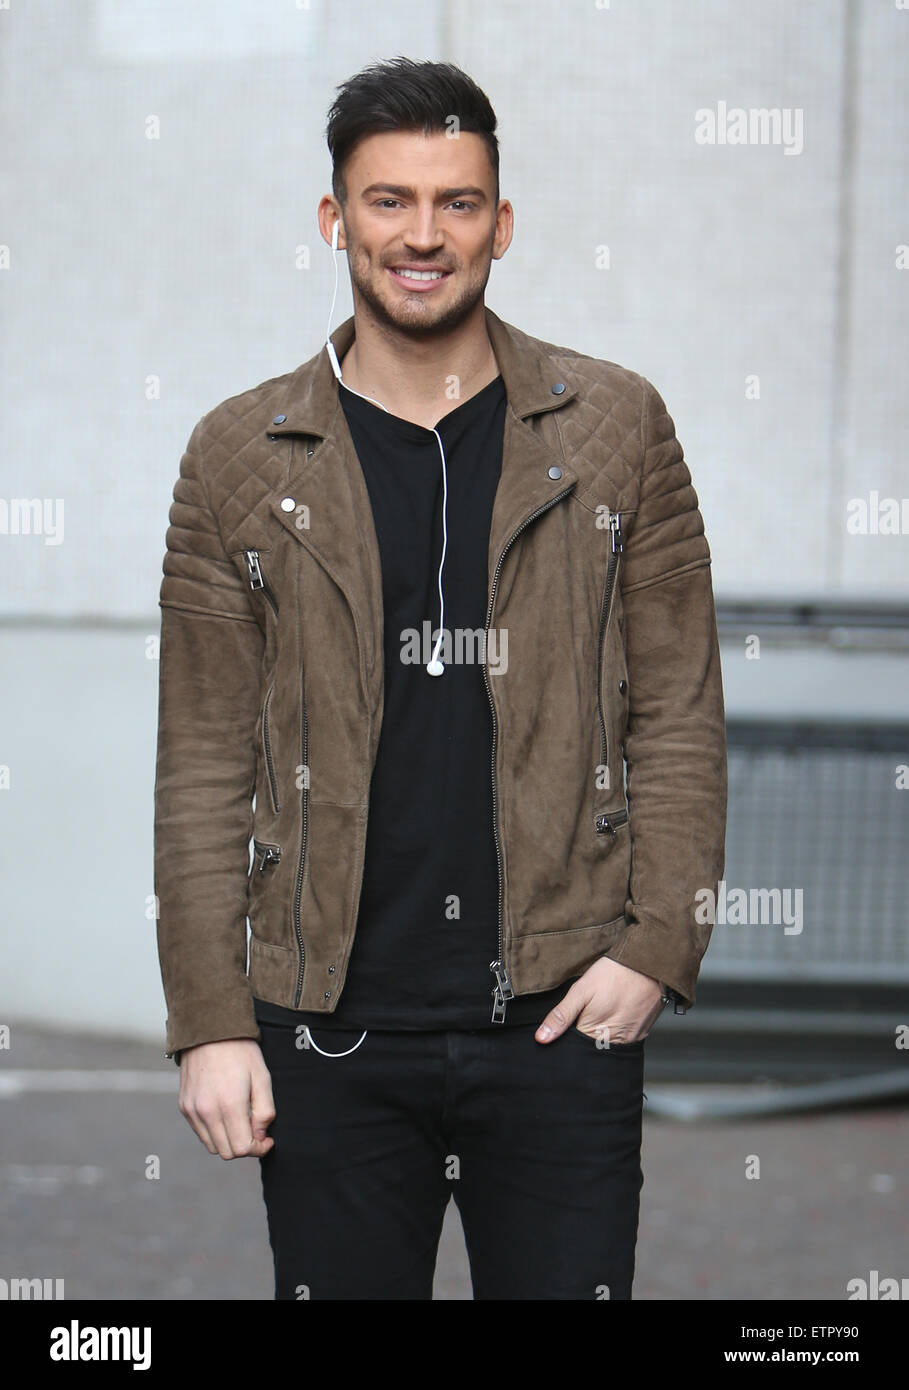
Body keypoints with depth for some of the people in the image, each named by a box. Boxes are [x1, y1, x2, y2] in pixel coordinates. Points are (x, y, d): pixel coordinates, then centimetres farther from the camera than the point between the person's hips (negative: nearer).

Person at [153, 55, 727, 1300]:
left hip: (562, 1017, 0)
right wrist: (209, 1020, -3)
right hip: (329, 1030, 0)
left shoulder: (616, 428, 5)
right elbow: (203, 765, 4)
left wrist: (660, 944, -7)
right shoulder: (241, 457, 5)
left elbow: (679, 715, 5)